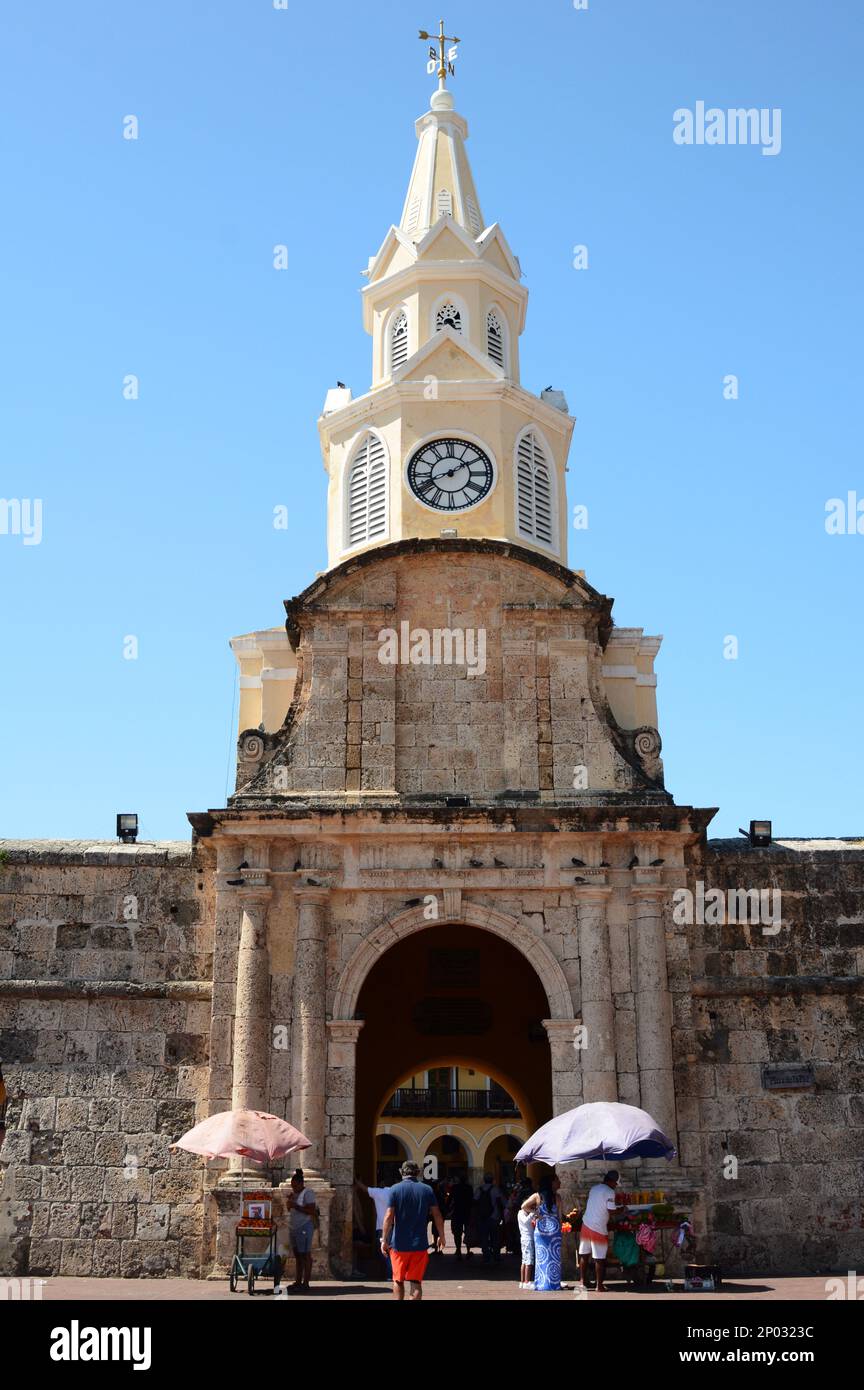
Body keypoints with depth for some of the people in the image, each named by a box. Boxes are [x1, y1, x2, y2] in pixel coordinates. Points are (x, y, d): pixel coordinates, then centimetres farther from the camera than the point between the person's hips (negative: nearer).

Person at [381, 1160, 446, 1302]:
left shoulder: (395, 1189, -4)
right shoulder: (427, 1190, 2)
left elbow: (389, 1216, -9)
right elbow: (437, 1215, 3)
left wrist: (384, 1240, -6)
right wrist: (441, 1236, 14)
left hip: (399, 1244, -1)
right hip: (419, 1244, 1)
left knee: (398, 1281, 14)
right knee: (416, 1282, 4)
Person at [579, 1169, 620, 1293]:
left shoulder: (594, 1188, 11)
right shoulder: (609, 1192, -11)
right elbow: (611, 1212, -13)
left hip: (586, 1224, 7)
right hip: (598, 1229, -7)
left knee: (584, 1255, 13)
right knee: (599, 1258, 2)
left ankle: (584, 1282, 22)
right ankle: (600, 1286, 6)